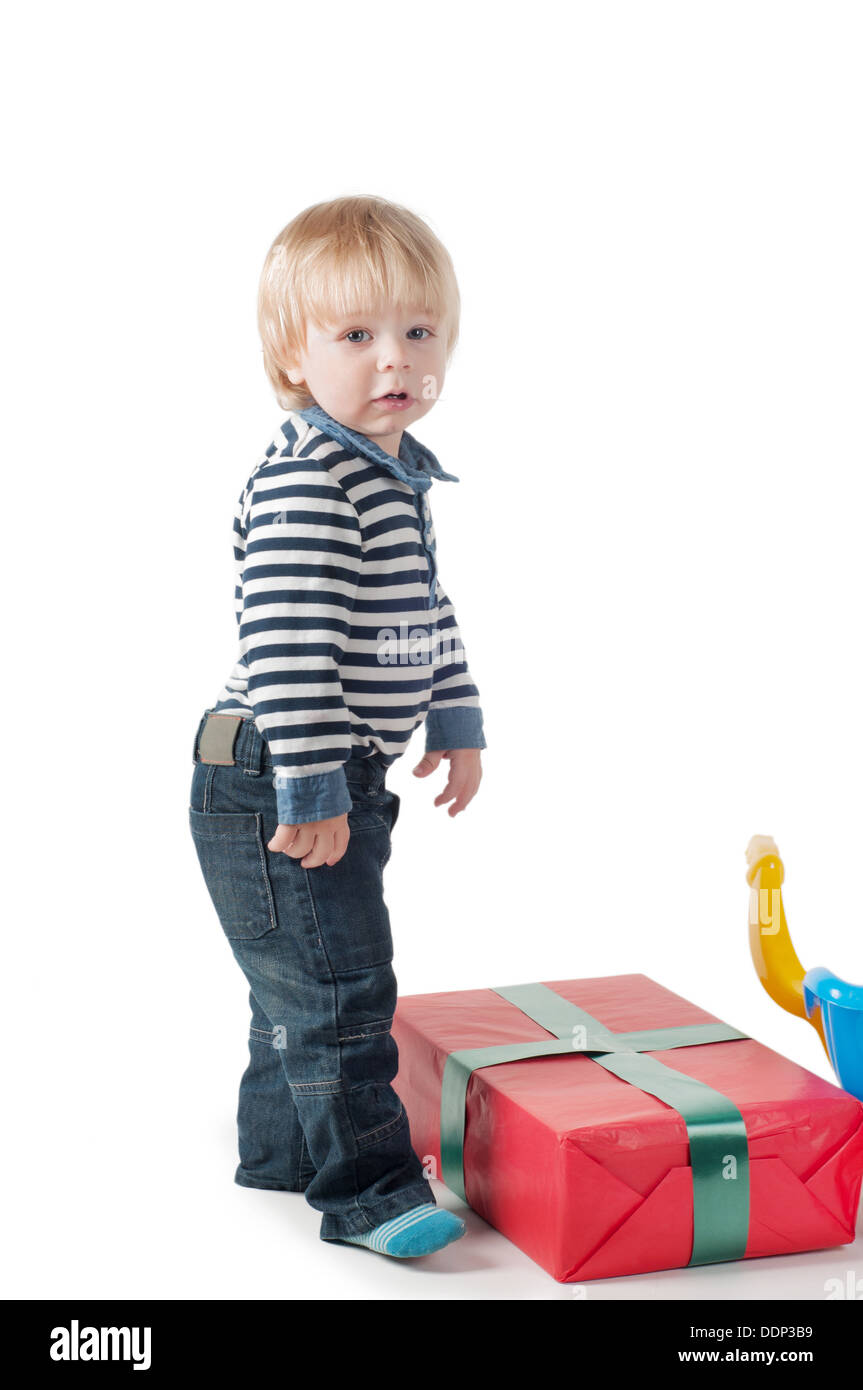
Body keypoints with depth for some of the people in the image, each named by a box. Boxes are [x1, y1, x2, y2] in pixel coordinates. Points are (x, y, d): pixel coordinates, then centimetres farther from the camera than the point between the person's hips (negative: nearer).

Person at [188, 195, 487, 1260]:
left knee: (305, 980, 20)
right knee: (334, 982, -4)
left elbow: (425, 614, 23)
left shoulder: (400, 476, 11)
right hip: (275, 784, -10)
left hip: (343, 776, 10)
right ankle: (364, 1185, 7)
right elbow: (286, 647, -27)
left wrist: (456, 719, 23)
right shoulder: (304, 484, -21)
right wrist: (312, 790, -26)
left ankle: (279, 1149, 35)